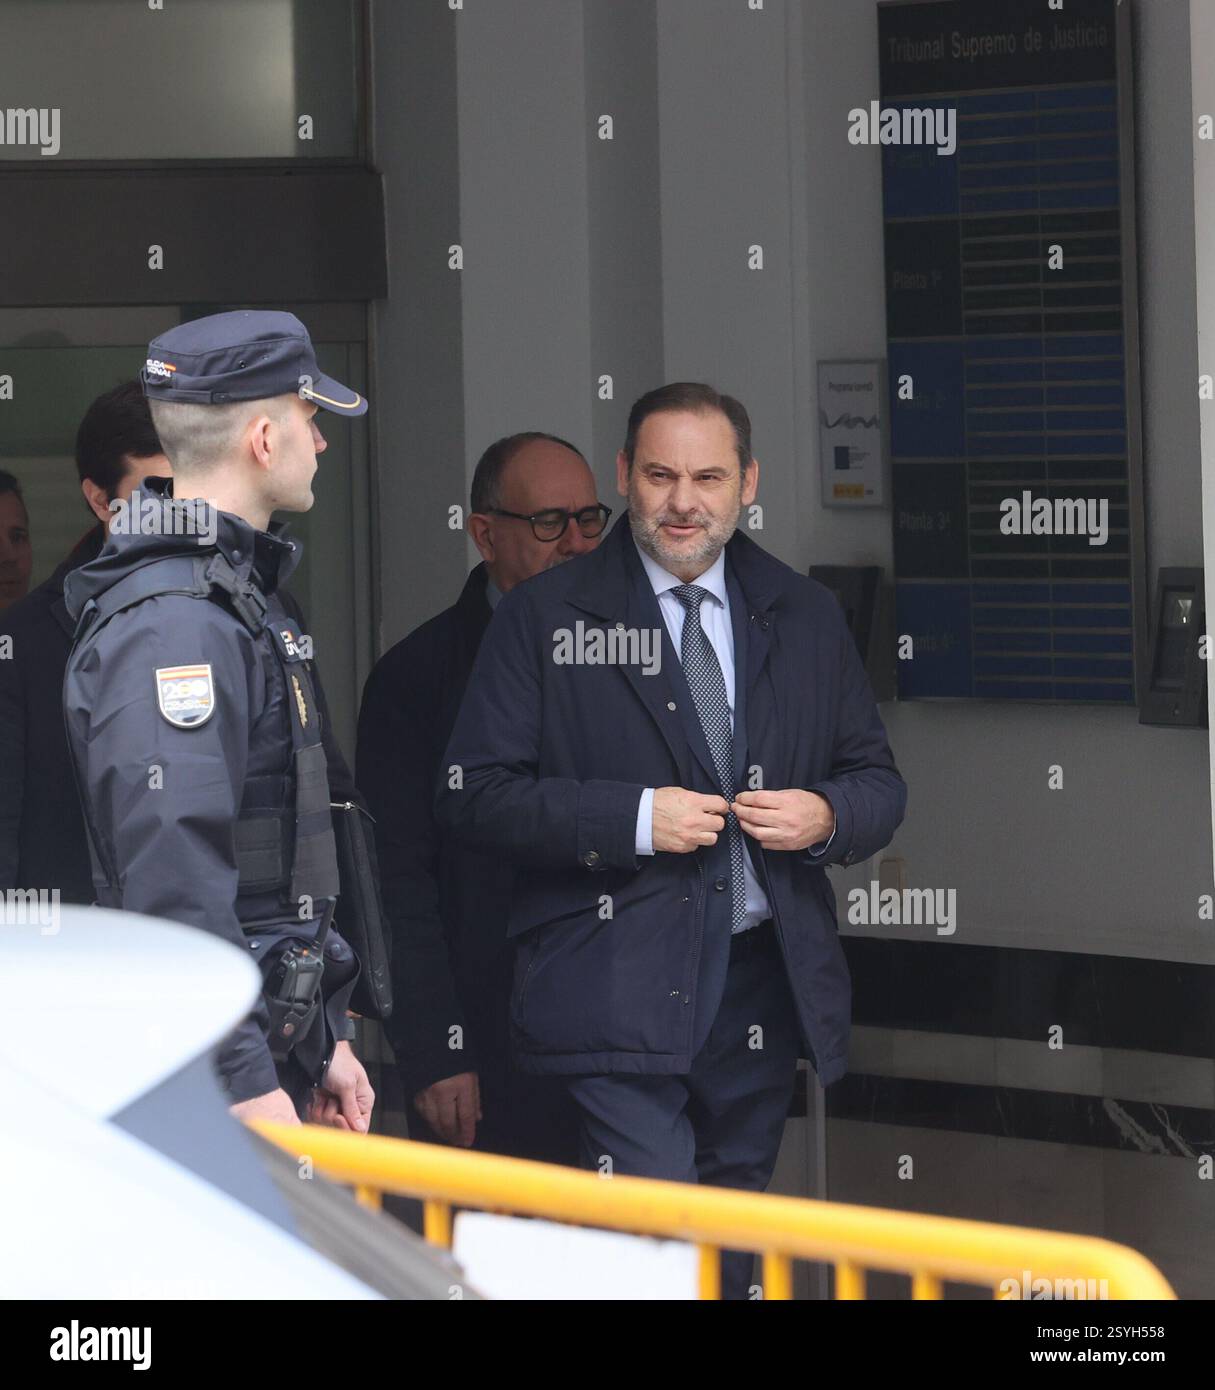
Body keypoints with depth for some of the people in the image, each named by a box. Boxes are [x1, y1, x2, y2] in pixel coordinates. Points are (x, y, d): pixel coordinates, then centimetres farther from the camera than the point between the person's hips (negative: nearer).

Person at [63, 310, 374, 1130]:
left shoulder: (239, 597, 19)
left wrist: (325, 1040, 23)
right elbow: (175, 878, -23)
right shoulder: (175, 626, -16)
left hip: (273, 1043, 10)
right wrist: (247, 1083, -25)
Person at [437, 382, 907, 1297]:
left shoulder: (807, 619, 13)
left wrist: (826, 815, -7)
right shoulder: (544, 617, 1)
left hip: (765, 981, 5)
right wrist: (633, 818, -16)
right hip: (618, 977, -5)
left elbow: (880, 784, 17)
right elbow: (473, 797, -5)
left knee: (733, 1250, 12)